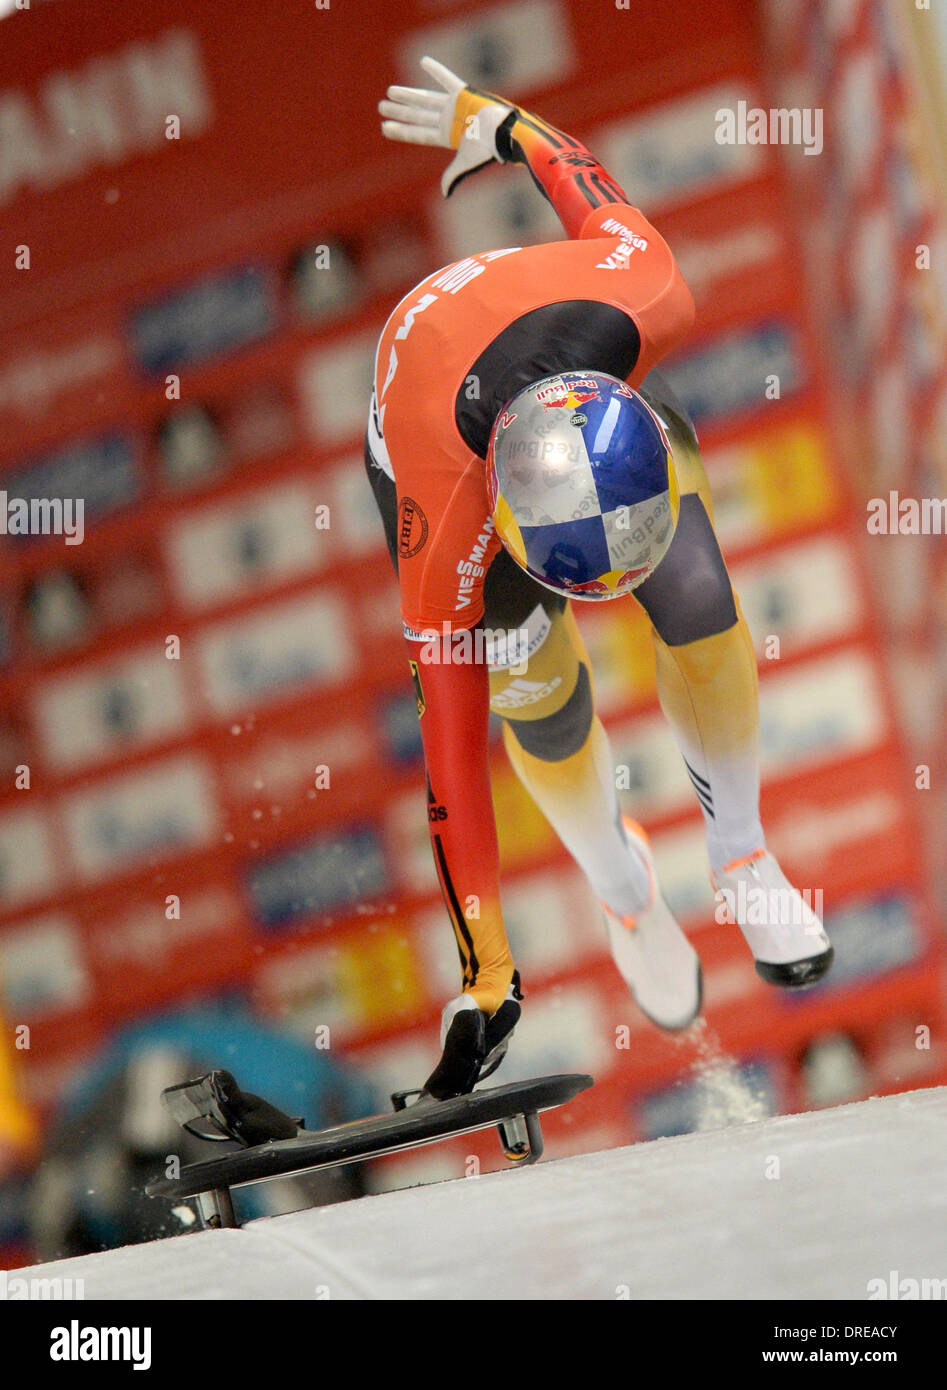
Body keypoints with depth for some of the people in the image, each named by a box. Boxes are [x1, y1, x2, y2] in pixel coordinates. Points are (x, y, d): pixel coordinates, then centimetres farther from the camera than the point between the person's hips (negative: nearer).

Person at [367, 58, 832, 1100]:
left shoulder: (647, 299, -41)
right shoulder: (446, 514, -43)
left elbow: (592, 197, -17)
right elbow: (452, 750, -35)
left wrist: (499, 125, 6)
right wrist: (484, 977, -31)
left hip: (596, 371, 2)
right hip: (431, 439, -2)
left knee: (696, 601, -17)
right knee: (540, 698, -13)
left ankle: (740, 854, 9)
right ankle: (624, 896, 19)